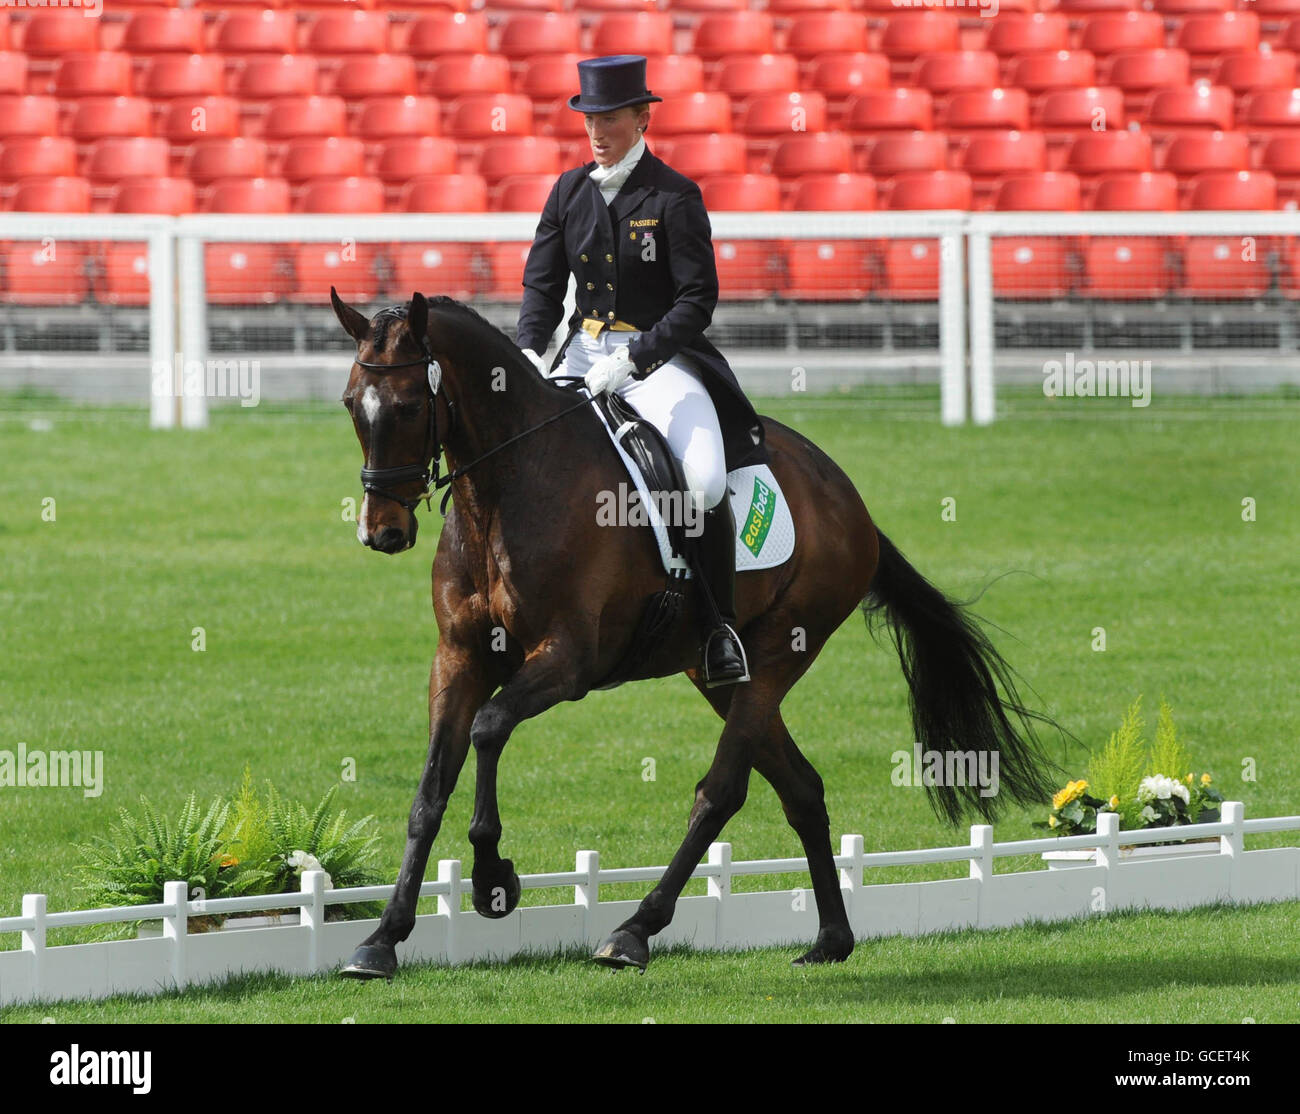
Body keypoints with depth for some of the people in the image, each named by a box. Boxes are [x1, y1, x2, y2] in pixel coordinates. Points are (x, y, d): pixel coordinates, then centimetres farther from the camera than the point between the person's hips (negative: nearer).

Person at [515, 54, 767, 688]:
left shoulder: (674, 197, -7)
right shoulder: (570, 192, 9)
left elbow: (697, 301, -11)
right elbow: (542, 284, 11)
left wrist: (632, 359, -22)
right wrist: (529, 351, -9)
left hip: (661, 357, -5)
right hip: (584, 351, 5)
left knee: (704, 482, -28)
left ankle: (721, 627, -13)